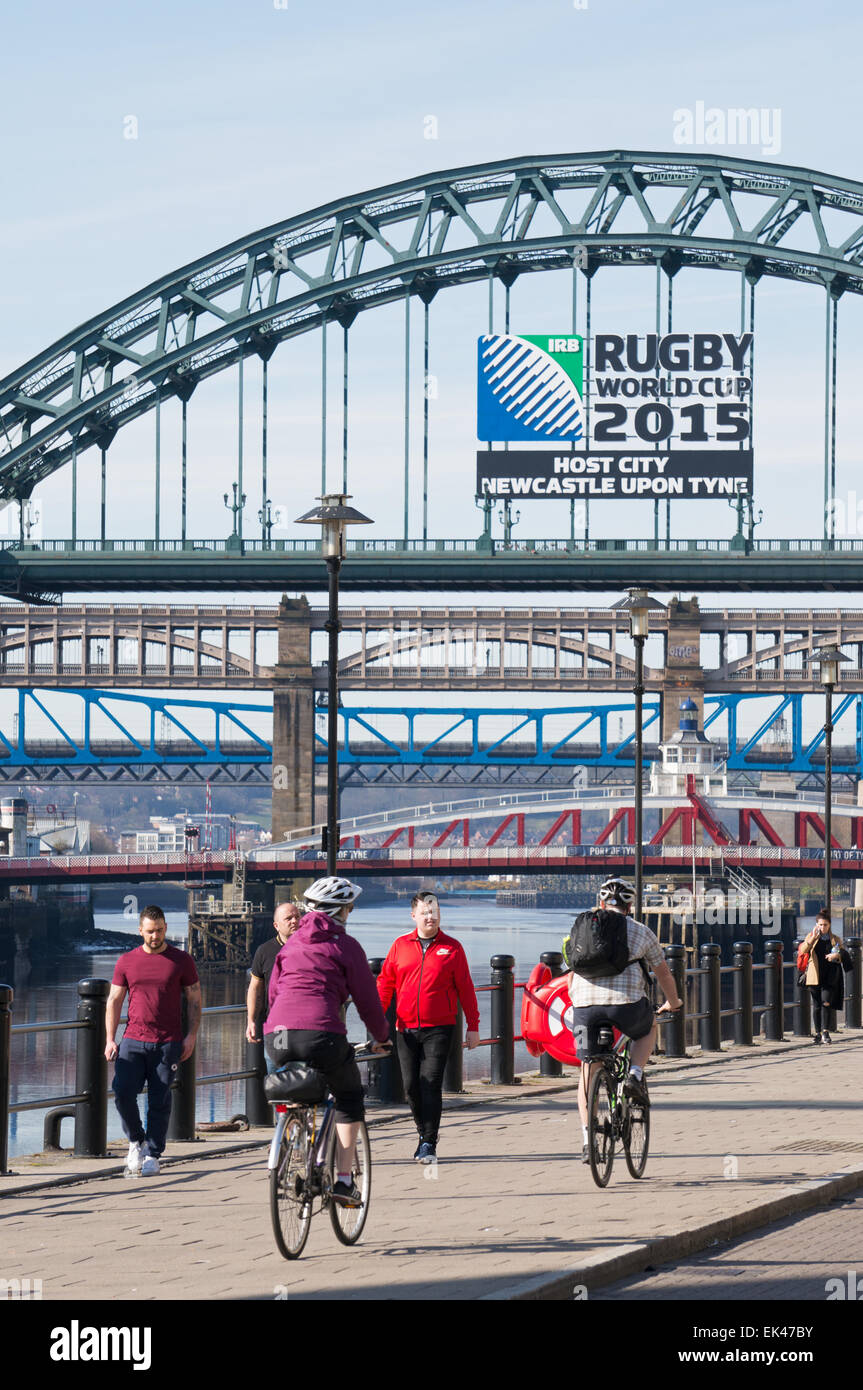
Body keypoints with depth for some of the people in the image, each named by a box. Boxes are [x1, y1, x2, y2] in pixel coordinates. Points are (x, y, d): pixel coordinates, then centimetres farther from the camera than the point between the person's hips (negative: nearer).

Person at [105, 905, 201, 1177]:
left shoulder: (181, 960, 5)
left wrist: (191, 1036, -3)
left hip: (168, 1043, -1)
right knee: (122, 1091, -14)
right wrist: (110, 1040, 3)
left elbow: (194, 1000, 8)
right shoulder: (127, 961, 9)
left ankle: (153, 1155, 7)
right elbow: (114, 1001, 12)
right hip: (133, 1041, 1)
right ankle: (136, 1141, 8)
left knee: (159, 1100, -2)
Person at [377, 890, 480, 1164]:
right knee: (411, 1086, 5)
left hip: (439, 1028, -3)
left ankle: (429, 1144, -8)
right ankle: (424, 1133, 24)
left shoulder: (451, 947, 4)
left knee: (431, 1084, -10)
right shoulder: (400, 946, 9)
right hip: (406, 1029, 3)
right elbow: (385, 983, 11)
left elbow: (465, 987, 6)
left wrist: (473, 1025, 4)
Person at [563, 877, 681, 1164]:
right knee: (648, 1028, 32)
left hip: (585, 1004, 2)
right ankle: (635, 1075, 8)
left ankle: (587, 1140, 5)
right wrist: (672, 1002, 43)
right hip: (626, 1002, -2)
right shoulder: (641, 932, 12)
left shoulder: (580, 929, 19)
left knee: (587, 1070, 13)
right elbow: (663, 973, 24)